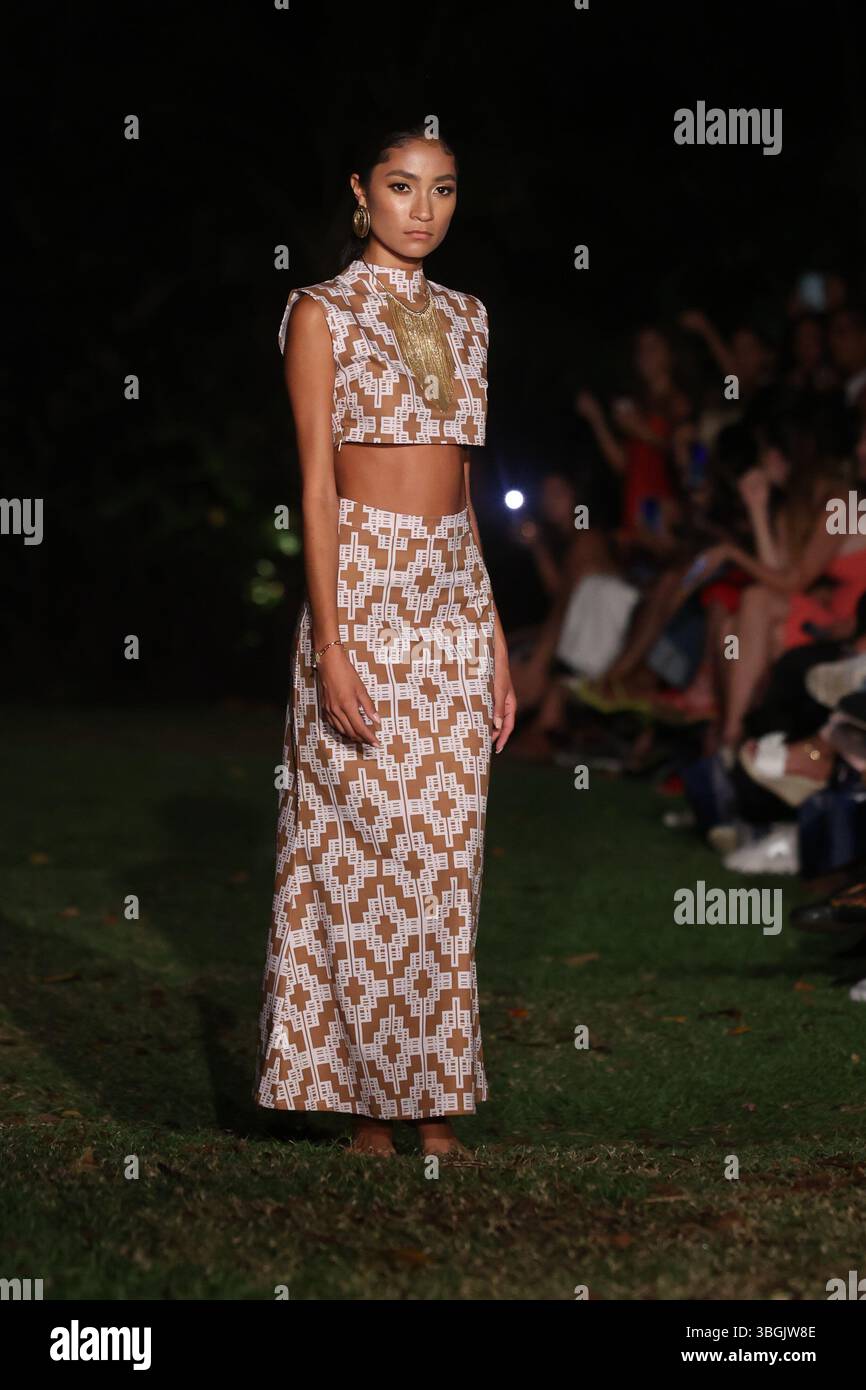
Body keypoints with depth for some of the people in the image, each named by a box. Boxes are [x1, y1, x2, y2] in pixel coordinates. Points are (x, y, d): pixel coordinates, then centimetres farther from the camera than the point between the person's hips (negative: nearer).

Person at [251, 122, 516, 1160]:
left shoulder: (463, 318, 14)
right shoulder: (324, 312, -3)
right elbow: (316, 483, -8)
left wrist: (497, 642, 13)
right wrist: (331, 647, -16)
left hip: (455, 600, 6)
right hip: (362, 594, -5)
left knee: (443, 861, 6)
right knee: (360, 858, -2)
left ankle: (434, 1094, 14)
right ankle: (363, 1097, 8)